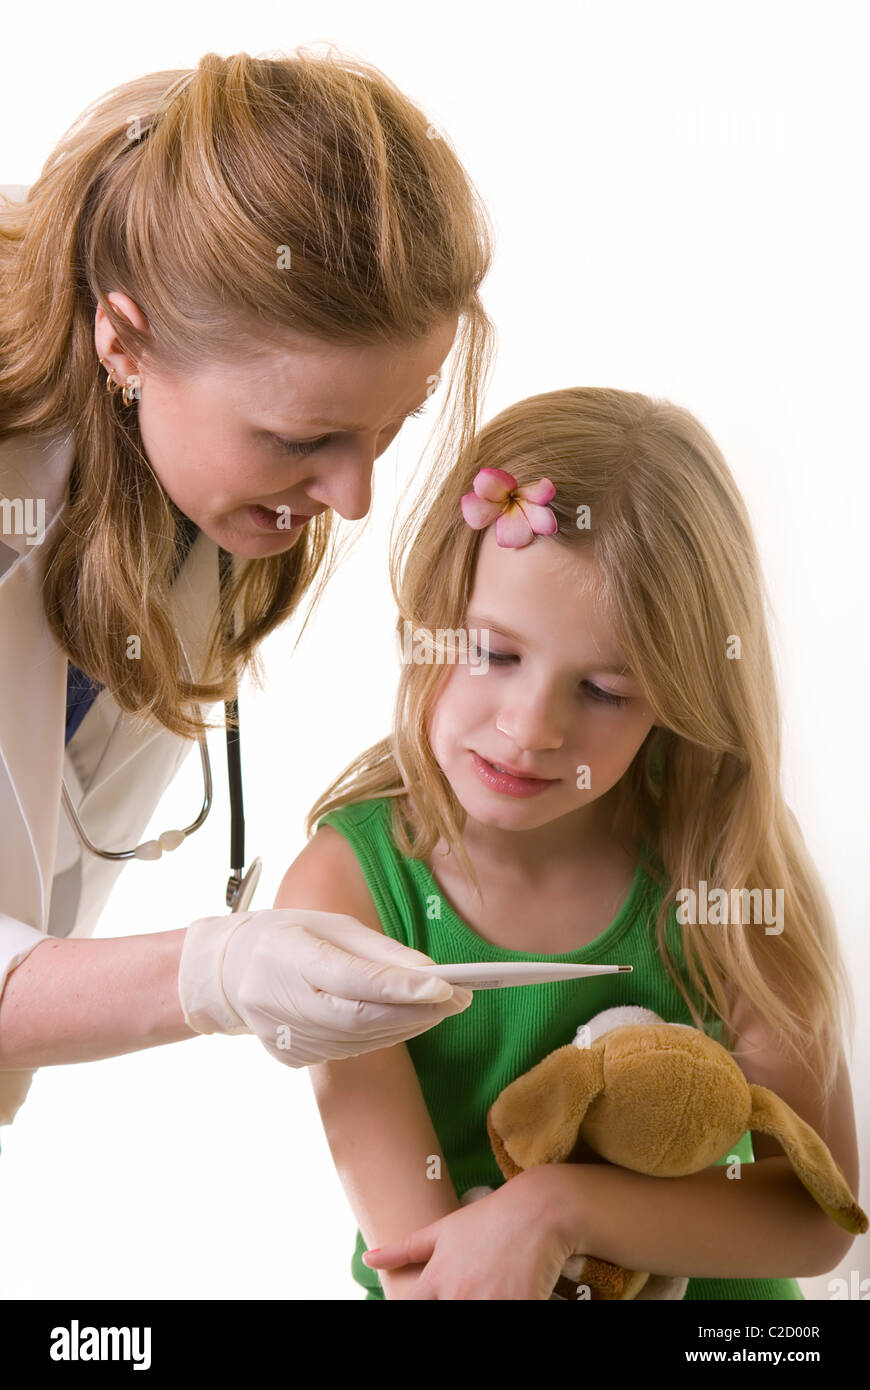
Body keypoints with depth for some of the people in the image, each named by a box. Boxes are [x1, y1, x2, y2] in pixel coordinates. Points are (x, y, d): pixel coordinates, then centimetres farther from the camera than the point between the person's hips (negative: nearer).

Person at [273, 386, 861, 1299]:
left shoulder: (726, 863, -9)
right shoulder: (345, 889, -13)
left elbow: (821, 1216, -7)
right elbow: (417, 1257, -16)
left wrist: (561, 1207, -19)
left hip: (713, 1286, 1)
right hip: (459, 1280, -1)